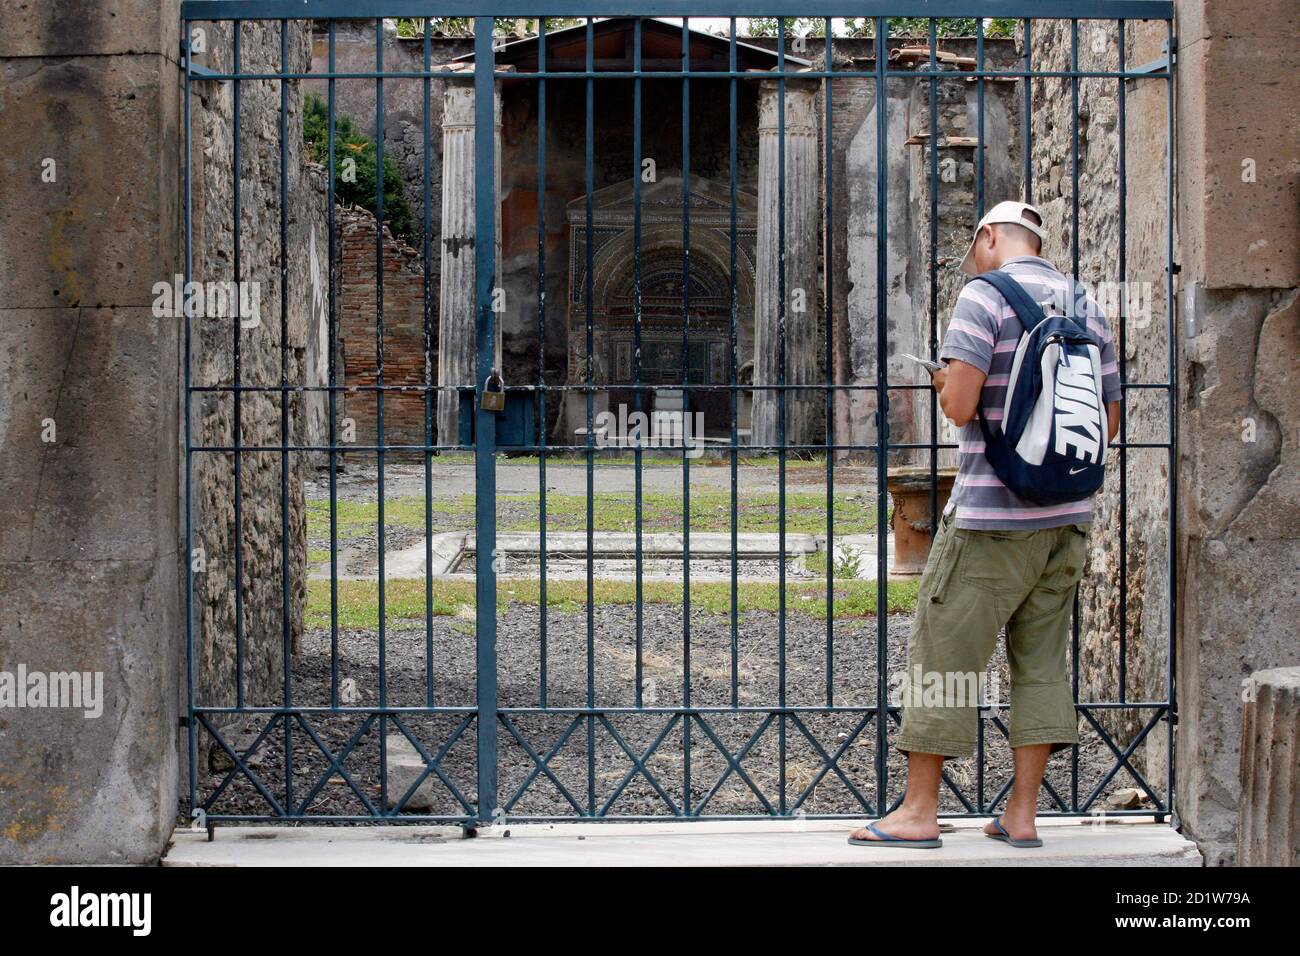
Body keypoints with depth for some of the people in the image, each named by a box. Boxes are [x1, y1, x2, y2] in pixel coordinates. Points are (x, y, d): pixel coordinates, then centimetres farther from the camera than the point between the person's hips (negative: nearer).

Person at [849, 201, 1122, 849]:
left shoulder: (984, 296, -8)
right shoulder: (1086, 306, 11)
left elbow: (961, 405, -18)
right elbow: (1109, 422, 14)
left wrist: (945, 383, 3)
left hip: (990, 516, -7)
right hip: (1067, 516, 7)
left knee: (944, 653, 2)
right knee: (1041, 660, 10)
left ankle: (919, 810, 7)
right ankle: (1022, 815, 13)